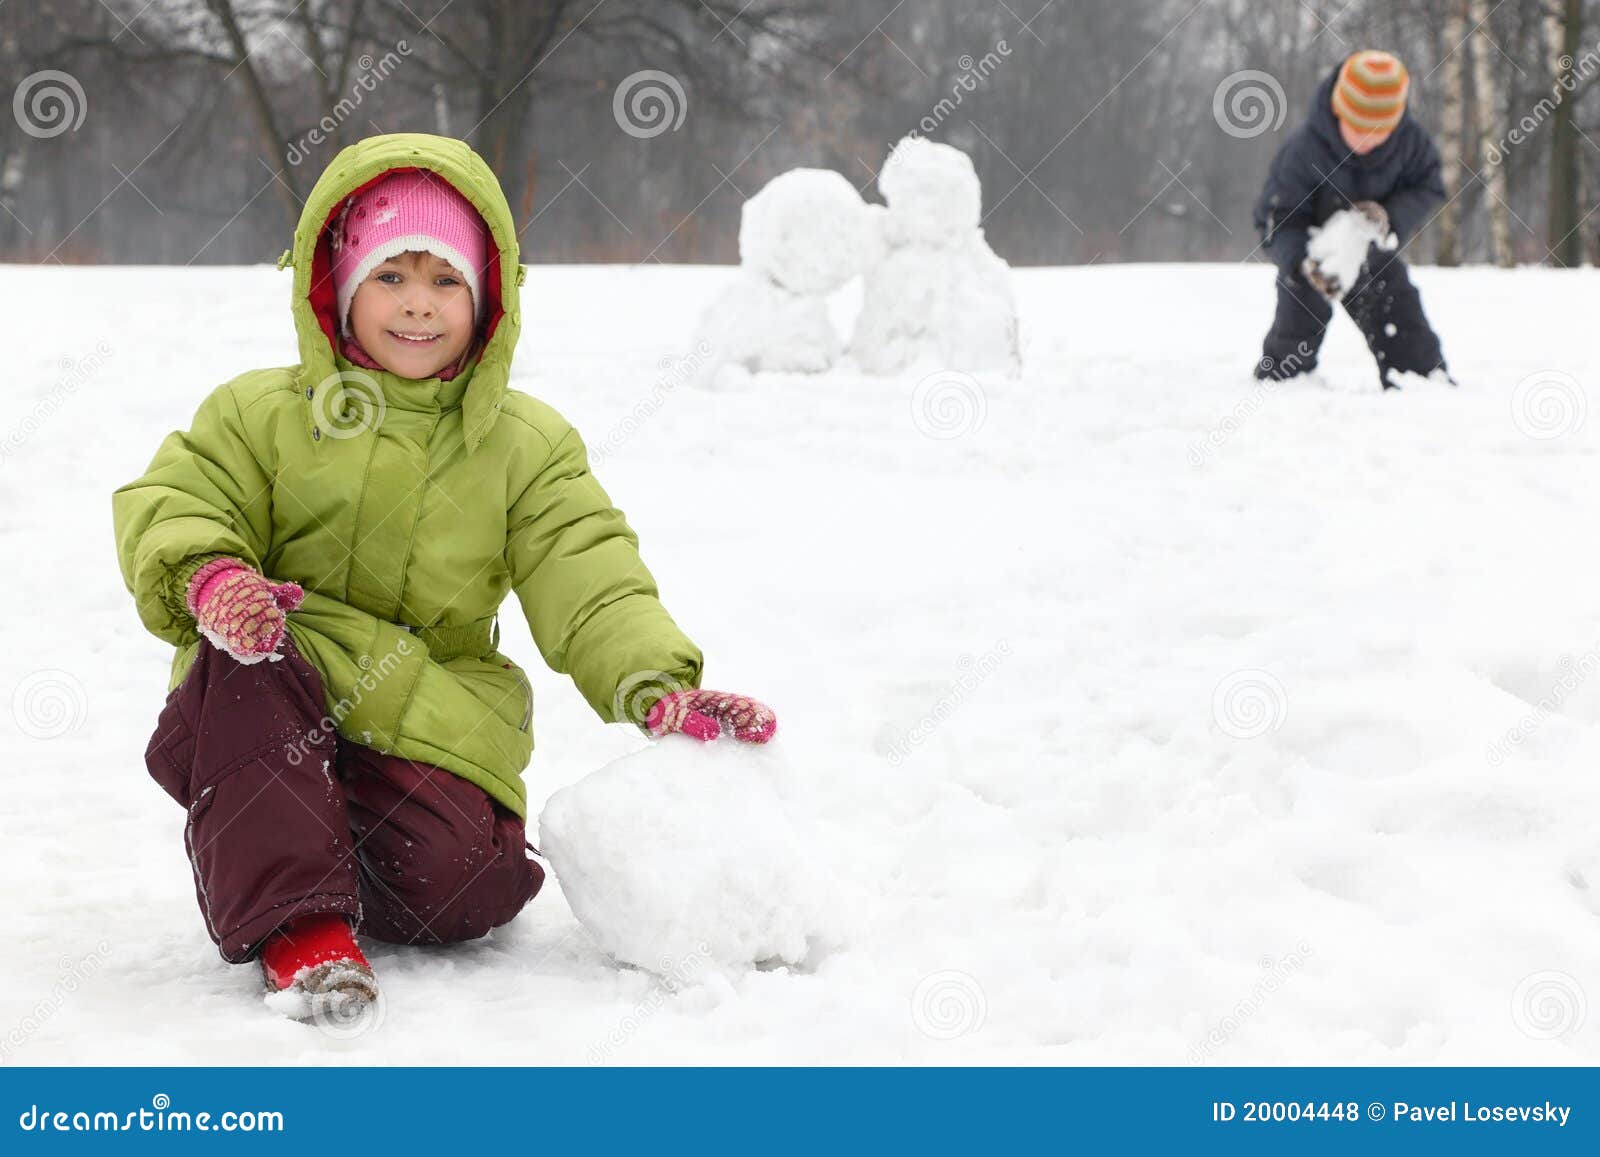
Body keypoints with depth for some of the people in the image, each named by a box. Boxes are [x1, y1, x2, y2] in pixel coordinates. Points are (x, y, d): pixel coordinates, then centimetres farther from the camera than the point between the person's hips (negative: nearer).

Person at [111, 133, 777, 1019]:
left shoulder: (529, 447, 7)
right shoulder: (259, 414, 6)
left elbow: (594, 590, -1)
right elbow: (171, 505, -2)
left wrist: (660, 690, -21)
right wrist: (209, 579, -28)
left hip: (429, 725, 1)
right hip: (268, 713, 0)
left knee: (448, 883, -28)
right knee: (243, 663, -36)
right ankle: (297, 919, -32)